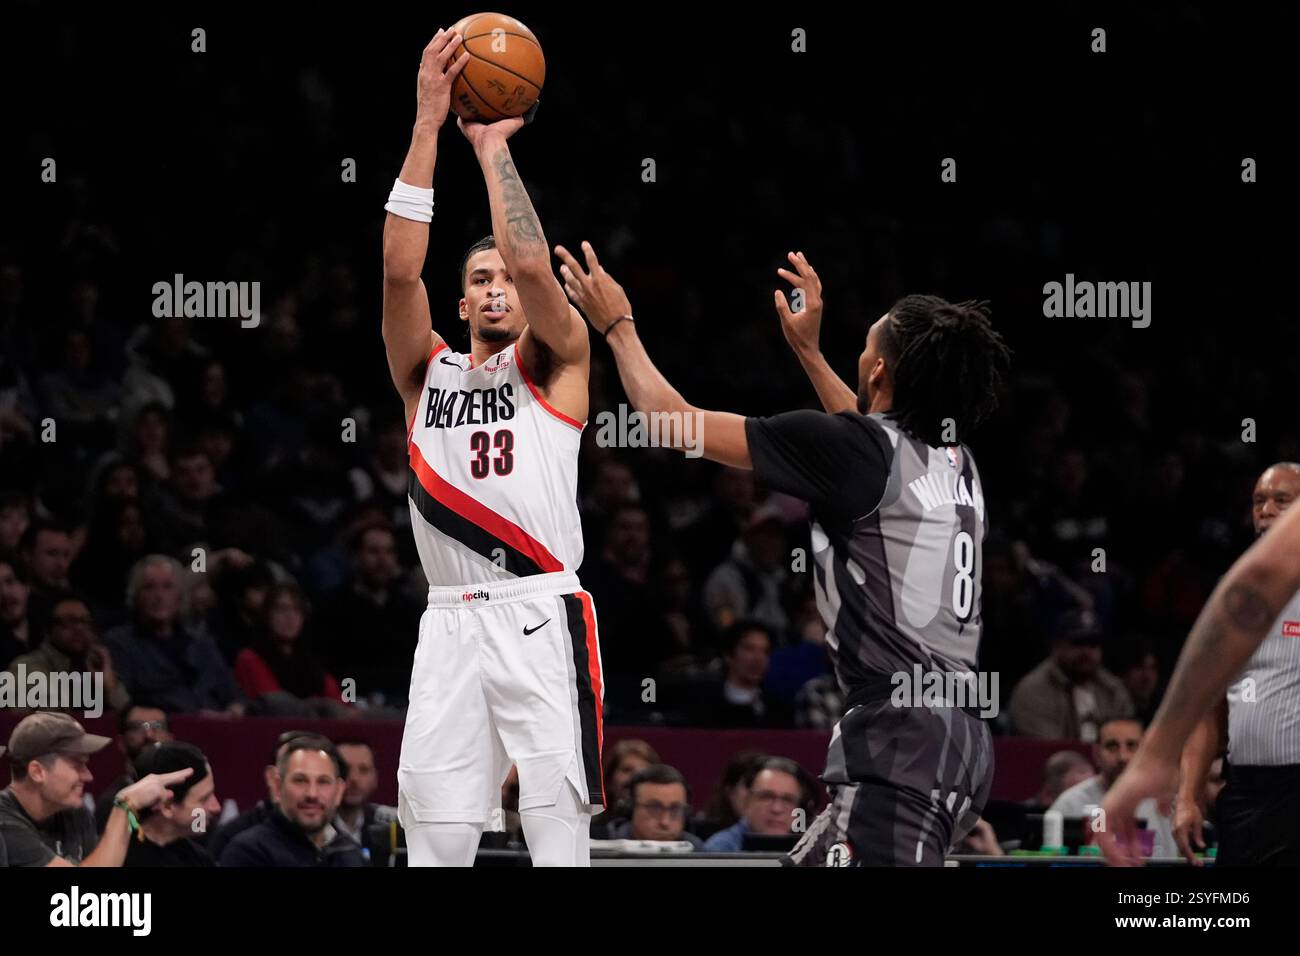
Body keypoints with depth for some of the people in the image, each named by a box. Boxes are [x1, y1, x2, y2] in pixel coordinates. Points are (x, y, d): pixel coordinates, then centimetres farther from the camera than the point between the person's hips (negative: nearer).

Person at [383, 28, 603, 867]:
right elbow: (400, 270, 0)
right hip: (451, 620, 3)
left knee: (560, 826, -8)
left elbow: (533, 263, -10)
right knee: (435, 836, -1)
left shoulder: (553, 364, 10)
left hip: (541, 617, -3)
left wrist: (492, 146, -1)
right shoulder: (427, 372, 17)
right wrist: (429, 123, -5)